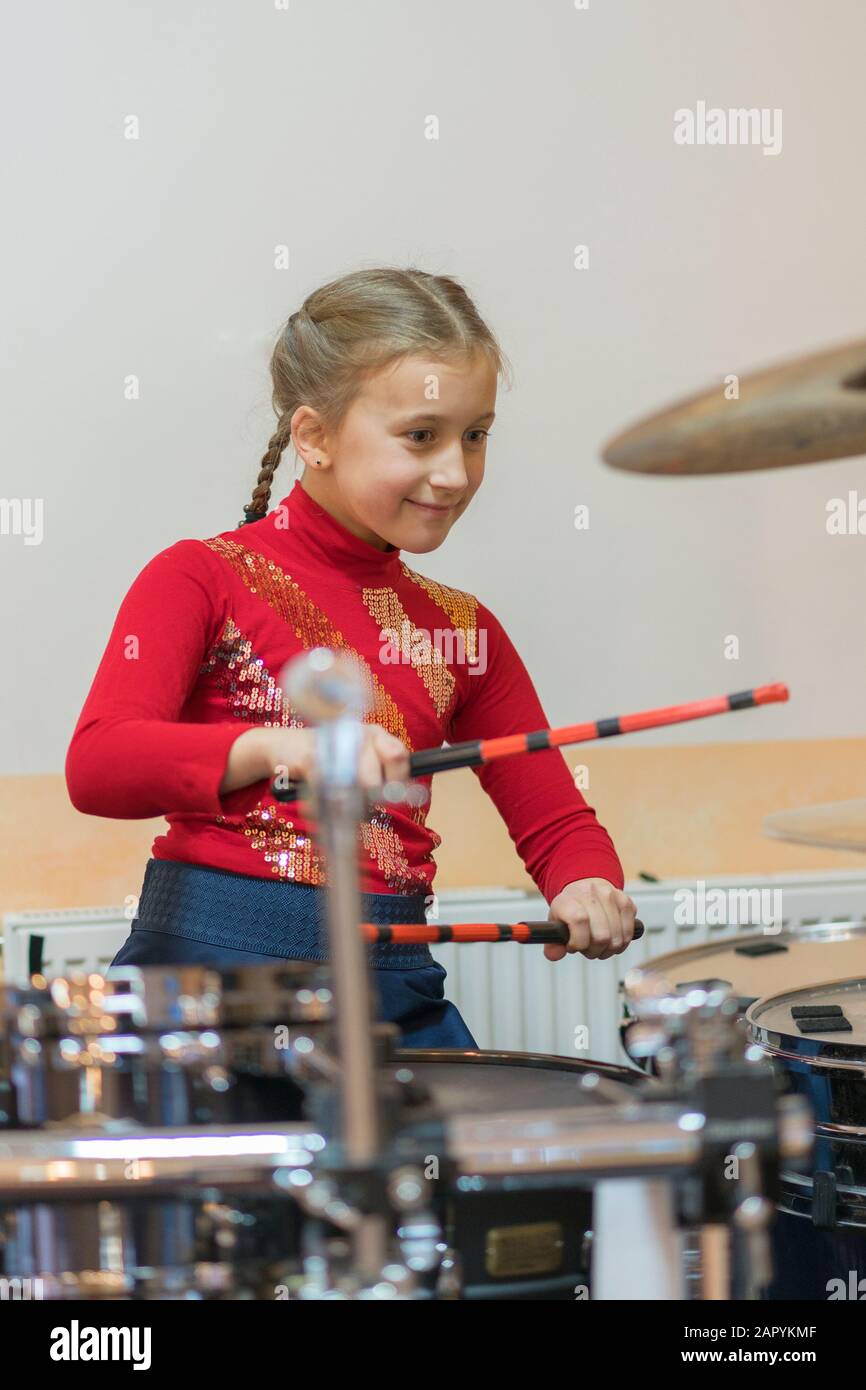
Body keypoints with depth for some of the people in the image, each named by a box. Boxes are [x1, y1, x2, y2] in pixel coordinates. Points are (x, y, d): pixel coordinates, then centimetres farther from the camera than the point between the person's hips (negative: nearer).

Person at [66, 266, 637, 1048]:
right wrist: (278, 746, -32)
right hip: (207, 961, -4)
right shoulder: (202, 578, -1)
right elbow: (96, 765, -16)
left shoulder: (463, 631, 13)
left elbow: (554, 818, 13)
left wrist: (588, 887, -10)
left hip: (393, 987, 4)